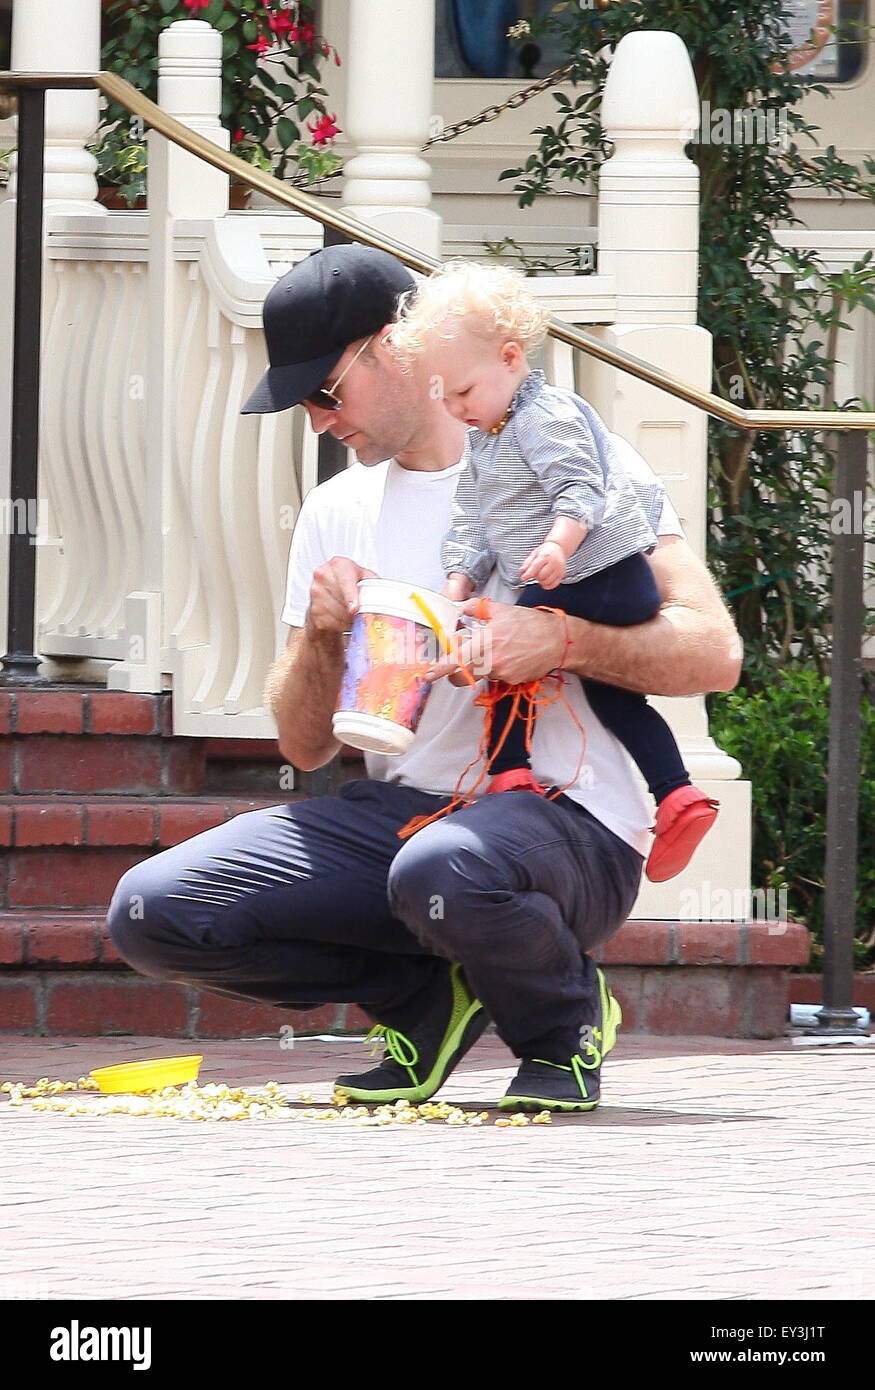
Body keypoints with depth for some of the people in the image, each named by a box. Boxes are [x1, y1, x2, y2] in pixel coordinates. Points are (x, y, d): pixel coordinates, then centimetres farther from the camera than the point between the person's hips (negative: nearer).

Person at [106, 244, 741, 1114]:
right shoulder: (336, 511, 15)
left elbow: (712, 652, -9)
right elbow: (305, 746, 15)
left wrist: (561, 641, -24)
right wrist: (321, 635, -6)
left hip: (571, 821, -6)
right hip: (398, 807, 6)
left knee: (443, 871, -42)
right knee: (151, 912, -14)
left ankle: (564, 1025, -7)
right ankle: (430, 996, 6)